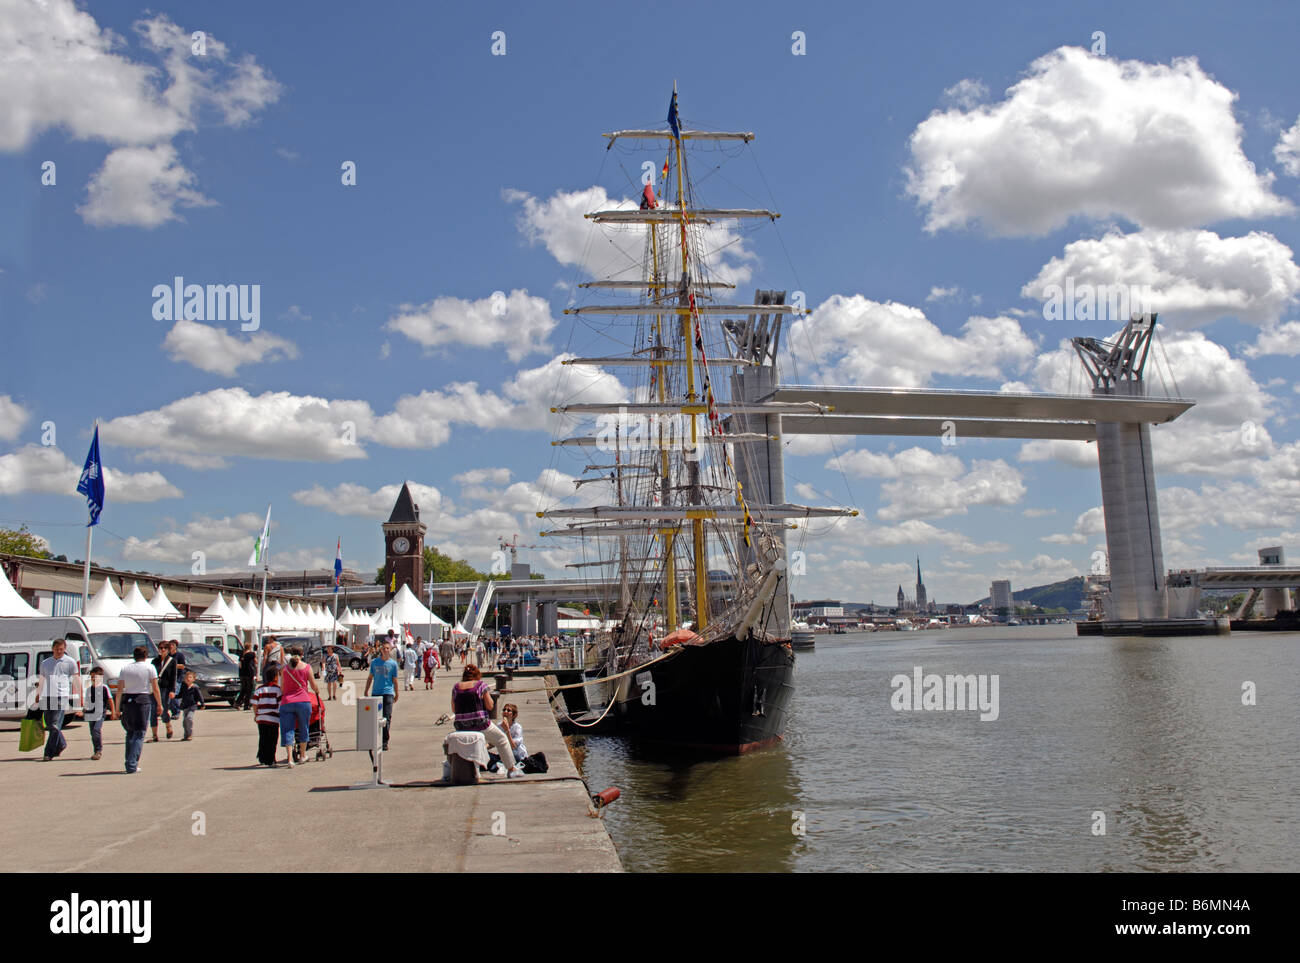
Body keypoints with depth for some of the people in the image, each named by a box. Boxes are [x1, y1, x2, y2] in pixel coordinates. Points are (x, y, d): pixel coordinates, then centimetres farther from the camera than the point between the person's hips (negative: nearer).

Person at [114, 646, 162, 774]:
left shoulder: (125, 669, 10)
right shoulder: (149, 668, 1)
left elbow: (119, 690, 6)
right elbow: (155, 689, -2)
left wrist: (117, 708, 9)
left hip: (127, 701, 3)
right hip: (142, 700, -3)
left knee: (130, 733, 16)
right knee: (139, 734, 0)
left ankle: (129, 763, 13)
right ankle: (132, 765, -9)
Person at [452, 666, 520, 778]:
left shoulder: (456, 687, 7)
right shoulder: (481, 685, -2)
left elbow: (454, 709, 12)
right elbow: (490, 706, -2)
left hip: (461, 727, 3)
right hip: (479, 724, -3)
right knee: (502, 740, 16)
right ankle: (511, 769, 19)